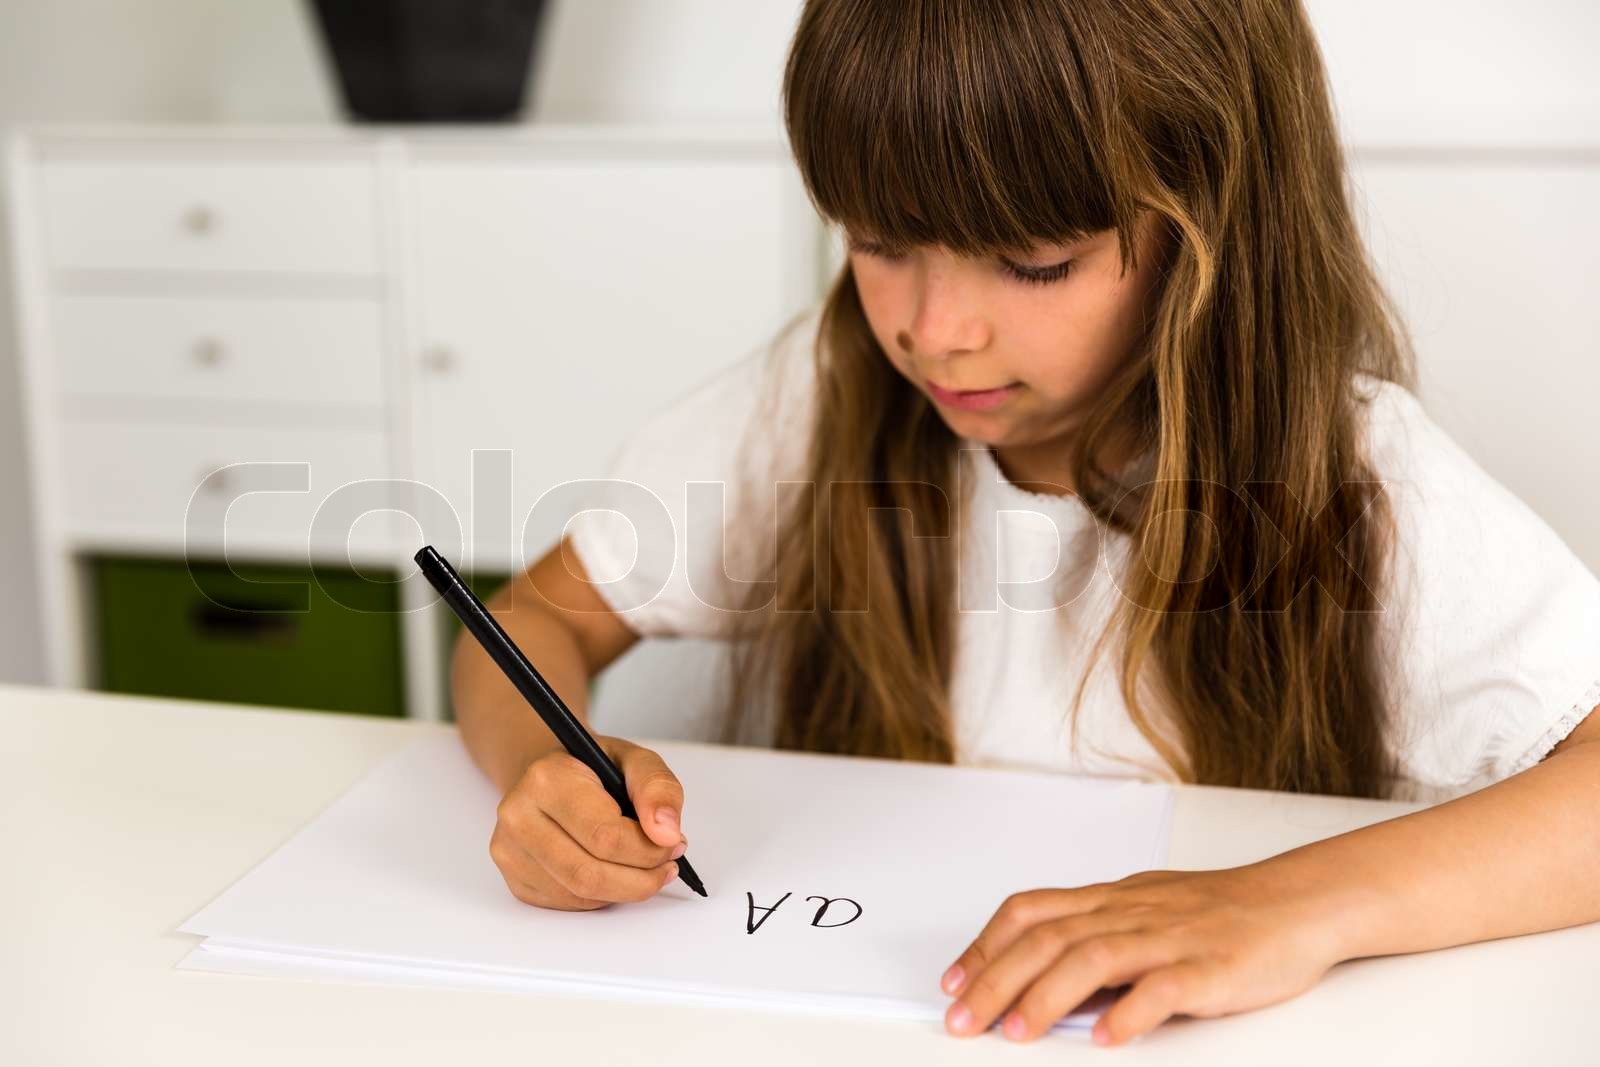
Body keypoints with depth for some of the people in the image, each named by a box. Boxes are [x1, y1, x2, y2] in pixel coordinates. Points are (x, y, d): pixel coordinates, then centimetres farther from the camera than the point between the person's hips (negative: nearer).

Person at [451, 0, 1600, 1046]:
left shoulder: (1354, 481, -14)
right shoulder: (817, 399, -6)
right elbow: (542, 616, 1)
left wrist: (1303, 903, -36)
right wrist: (544, 766, -21)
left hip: (1163, 1033, -1)